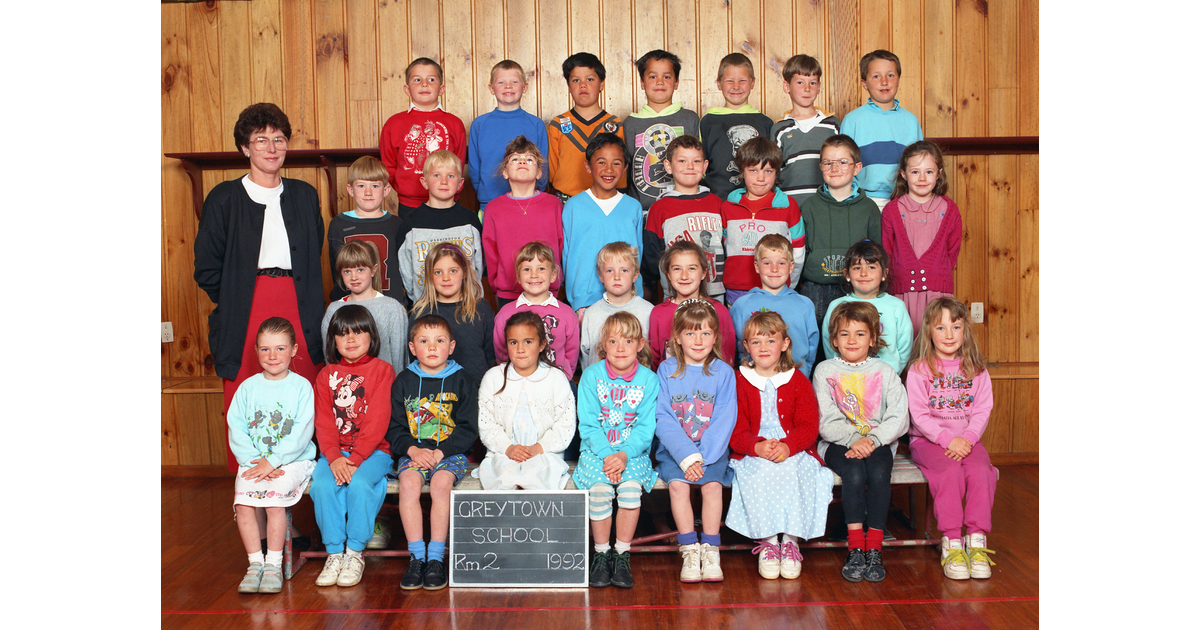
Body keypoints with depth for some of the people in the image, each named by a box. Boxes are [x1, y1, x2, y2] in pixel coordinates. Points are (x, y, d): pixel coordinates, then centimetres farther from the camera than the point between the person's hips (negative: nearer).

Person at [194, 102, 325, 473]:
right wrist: (232, 306, 0)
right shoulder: (224, 199, 3)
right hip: (245, 312, -2)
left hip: (298, 309, 2)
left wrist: (312, 309, 9)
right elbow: (207, 269, 3)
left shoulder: (304, 196, 13)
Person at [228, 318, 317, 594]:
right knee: (243, 502, -22)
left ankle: (274, 564, -12)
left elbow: (302, 432, -8)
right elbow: (236, 429, 3)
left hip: (292, 460, -3)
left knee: (274, 499, -27)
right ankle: (255, 563, -8)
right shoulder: (248, 387, 9)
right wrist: (255, 461, -11)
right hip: (253, 461, 3)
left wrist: (272, 461, -16)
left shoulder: (302, 387, 0)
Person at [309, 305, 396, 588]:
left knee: (358, 483, -32)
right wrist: (333, 458, -14)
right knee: (322, 484, -26)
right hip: (335, 451, 3)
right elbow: (324, 422, 4)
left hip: (373, 451, -3)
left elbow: (377, 421, -9)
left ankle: (355, 553, -15)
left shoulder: (381, 370, 1)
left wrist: (354, 459, -19)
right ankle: (334, 553, -14)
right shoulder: (326, 375, 13)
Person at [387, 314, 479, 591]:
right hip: (412, 451, 2)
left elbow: (468, 429, -1)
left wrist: (441, 452, -14)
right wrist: (411, 449, -12)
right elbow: (394, 427, 6)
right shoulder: (403, 382, 9)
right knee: (409, 483, -28)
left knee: (441, 483, -30)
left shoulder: (460, 381, 4)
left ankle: (436, 557, -23)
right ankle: (417, 556, -23)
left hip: (451, 452, -2)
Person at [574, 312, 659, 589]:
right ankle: (601, 554, -7)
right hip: (596, 450, 0)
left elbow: (646, 428, -4)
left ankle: (622, 555, -12)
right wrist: (606, 455, -19)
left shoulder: (649, 380, -1)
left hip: (634, 452, 0)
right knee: (599, 490, -27)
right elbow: (588, 425, -5)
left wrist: (624, 454, -20)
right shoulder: (591, 375, -2)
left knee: (631, 486, -29)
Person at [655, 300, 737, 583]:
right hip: (674, 449, 0)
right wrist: (687, 456, -17)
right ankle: (690, 550, -12)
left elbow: (724, 421, -5)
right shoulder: (667, 370, 1)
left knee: (712, 484, -25)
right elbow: (663, 419, -6)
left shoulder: (723, 372, 1)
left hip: (712, 449, 0)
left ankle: (711, 550, -10)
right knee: (677, 483, -25)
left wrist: (702, 457, -17)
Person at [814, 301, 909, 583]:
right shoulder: (825, 371, 5)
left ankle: (874, 549, -23)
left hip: (877, 442, 1)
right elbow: (826, 421, -4)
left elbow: (899, 418, -2)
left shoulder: (885, 372, 8)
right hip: (837, 444, -1)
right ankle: (856, 548, -26)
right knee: (854, 473, -31)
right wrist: (853, 439, -21)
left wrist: (872, 439, -18)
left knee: (879, 474, -30)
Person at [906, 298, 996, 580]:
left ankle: (977, 541, -22)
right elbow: (919, 414, -7)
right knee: (950, 471, -31)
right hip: (928, 440, -3)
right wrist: (947, 439, -19)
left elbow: (982, 410, 3)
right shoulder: (919, 369, -1)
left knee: (980, 470, -28)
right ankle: (951, 543, -26)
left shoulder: (976, 369, 9)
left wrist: (968, 438, -15)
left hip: (967, 438, 3)